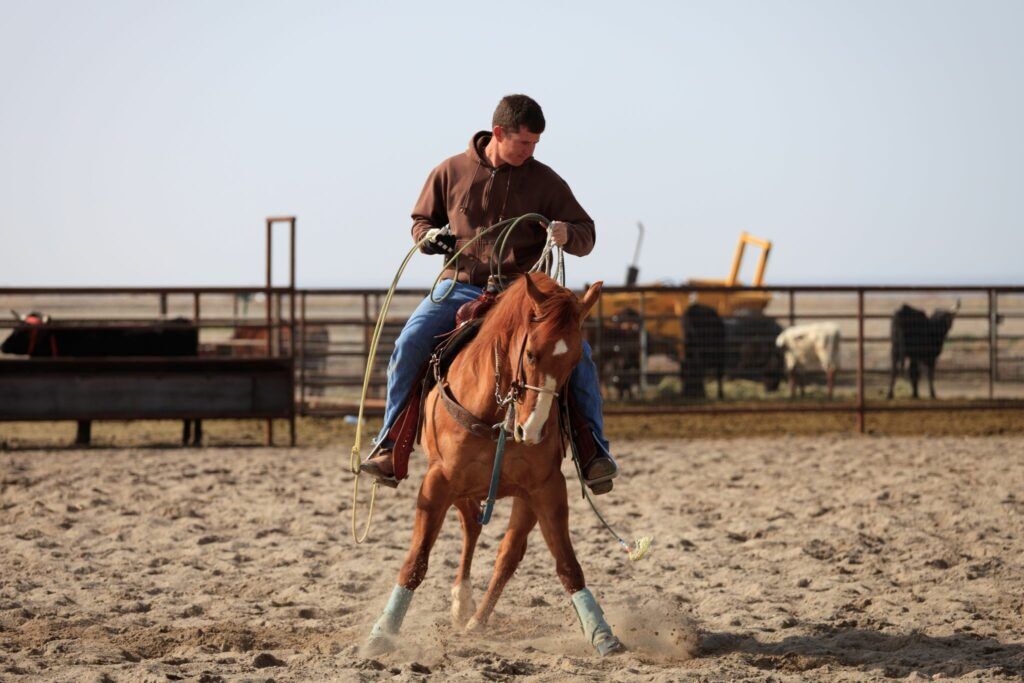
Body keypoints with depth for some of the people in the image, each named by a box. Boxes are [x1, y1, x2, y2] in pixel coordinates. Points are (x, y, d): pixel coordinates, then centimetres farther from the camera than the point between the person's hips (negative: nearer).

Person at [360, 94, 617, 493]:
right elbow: (421, 222, 17)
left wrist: (567, 234, -21)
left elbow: (586, 236, 4)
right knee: (409, 345, -24)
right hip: (461, 285, 0)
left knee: (577, 354, -22)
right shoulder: (451, 172, 3)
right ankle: (391, 445, -13)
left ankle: (594, 449, -10)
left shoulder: (545, 181, 2)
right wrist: (430, 237, -8)